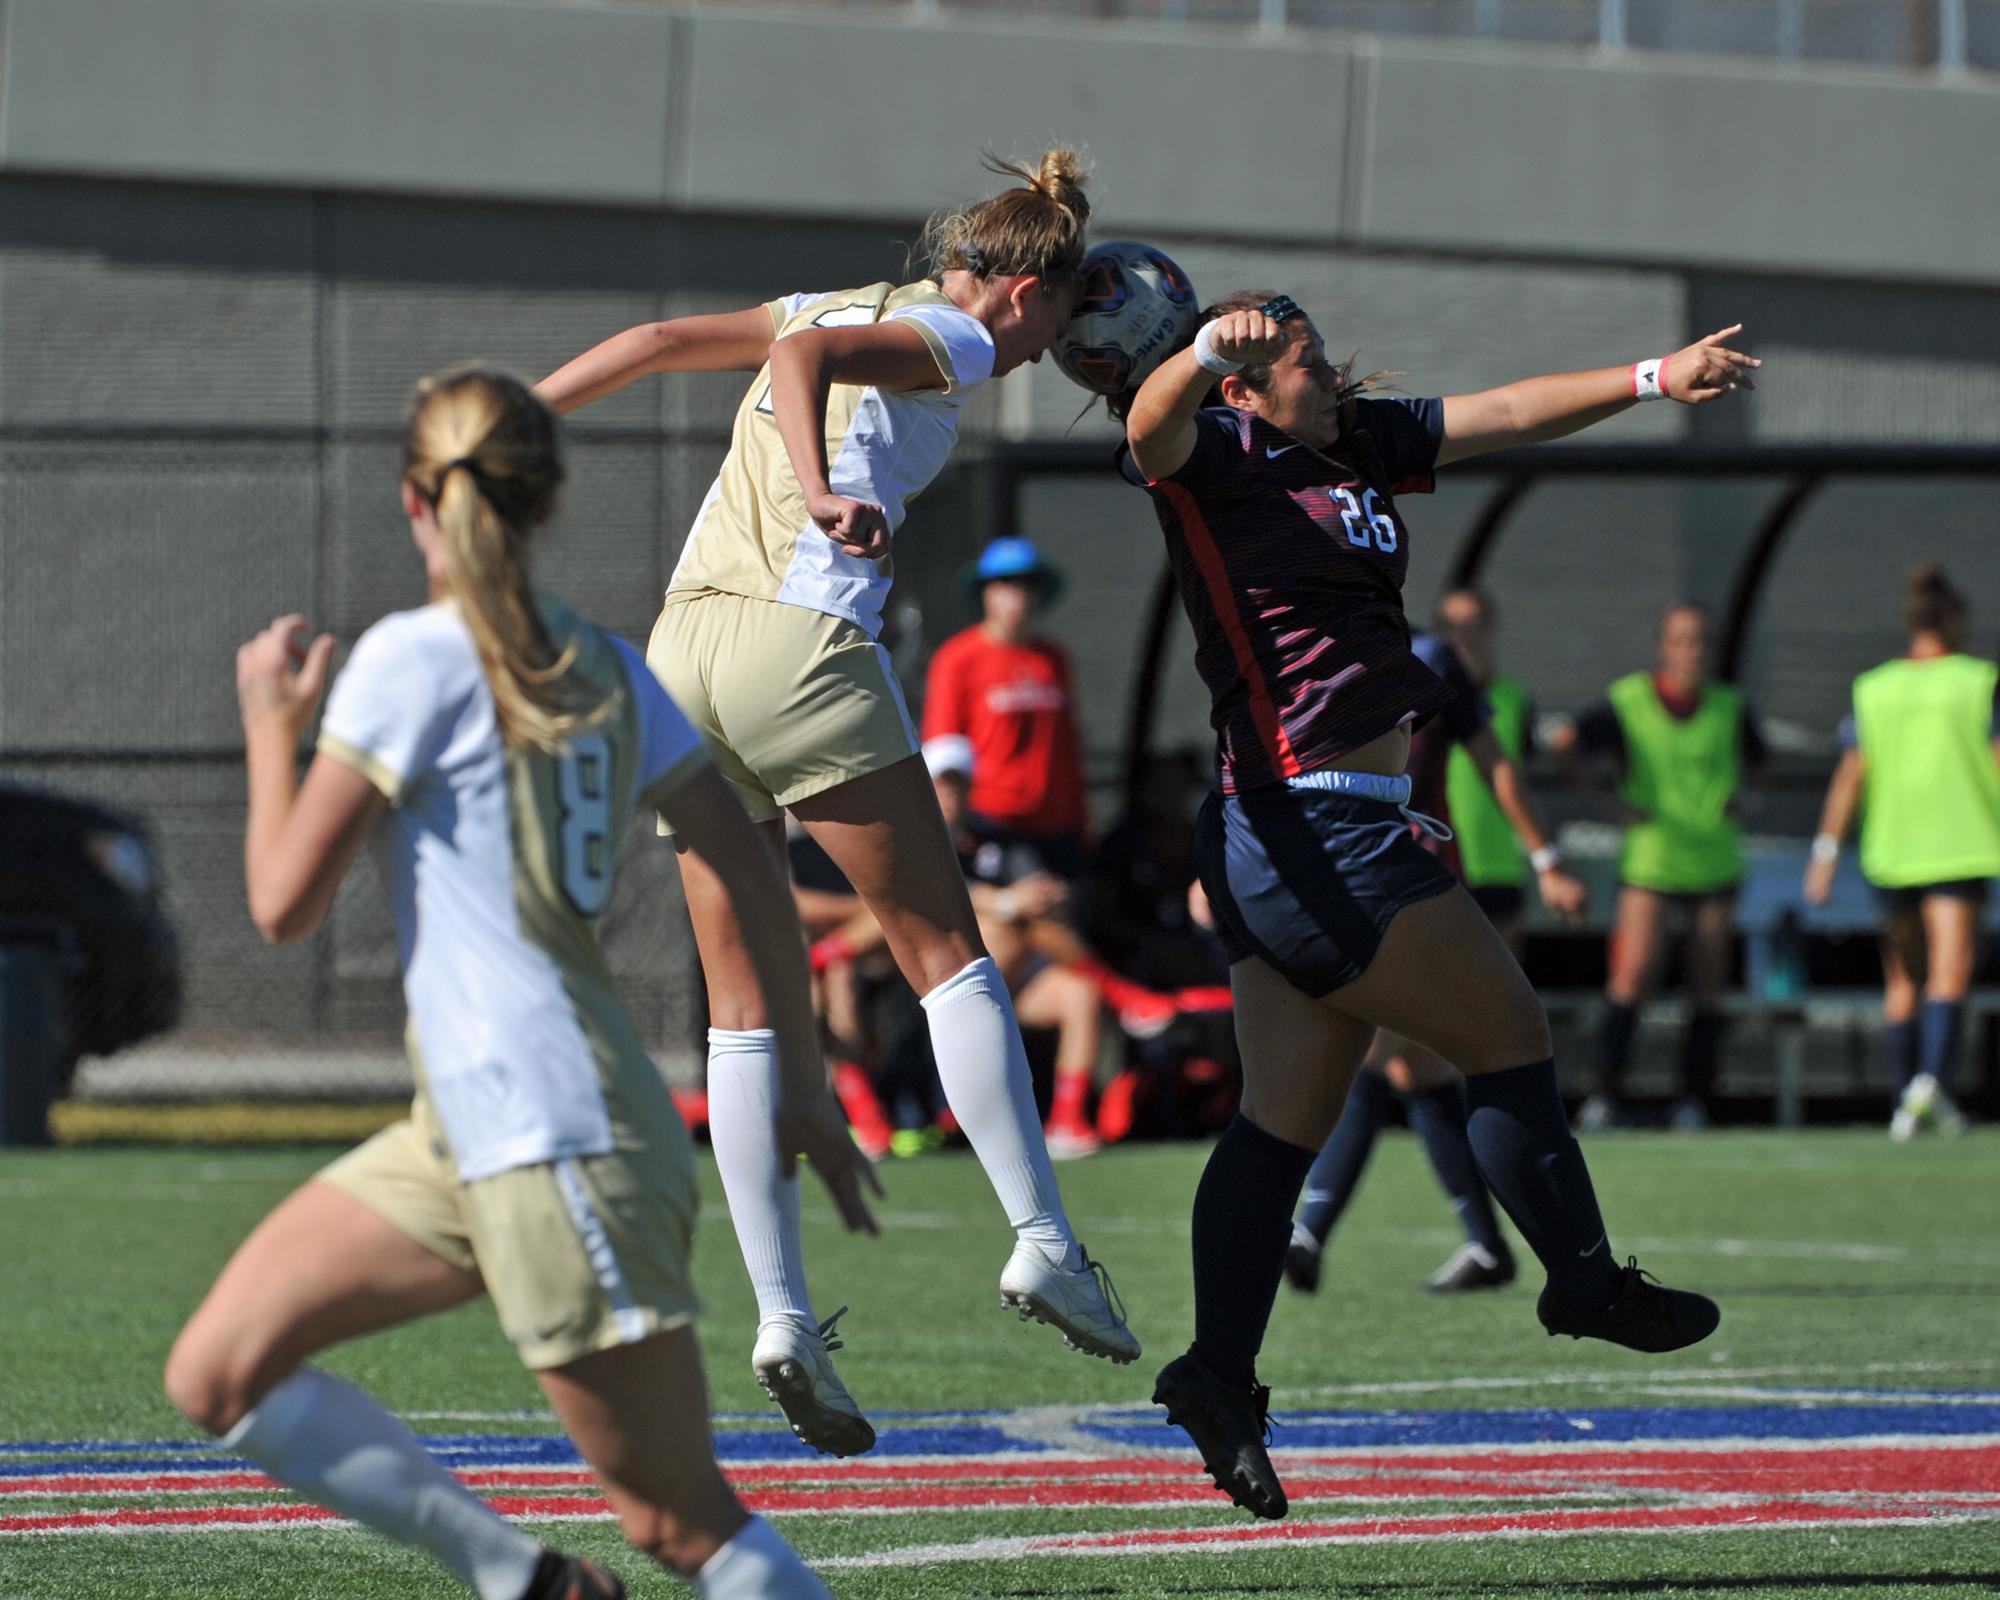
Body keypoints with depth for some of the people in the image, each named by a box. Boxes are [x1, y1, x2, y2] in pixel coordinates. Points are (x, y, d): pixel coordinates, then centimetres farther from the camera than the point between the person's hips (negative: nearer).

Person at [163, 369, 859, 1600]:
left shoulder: (414, 660, -10)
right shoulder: (608, 667, 11)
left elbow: (284, 904, -9)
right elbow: (756, 880, 12)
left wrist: (272, 724, 7)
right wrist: (804, 1084, 21)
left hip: (556, 1142, -9)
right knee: (219, 1374, 6)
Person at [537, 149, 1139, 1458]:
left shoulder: (848, 305, 24)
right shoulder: (949, 341, 2)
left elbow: (657, 342, 22)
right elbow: (803, 354, -17)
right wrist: (823, 498, -32)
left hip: (683, 649, 7)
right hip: (799, 647, -7)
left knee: (749, 1012, 5)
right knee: (948, 951, 3)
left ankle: (782, 1315, -2)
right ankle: (1043, 1242, 0)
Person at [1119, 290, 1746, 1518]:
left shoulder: (1360, 444, 16)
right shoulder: (1214, 458, -8)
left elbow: (1506, 415, 22)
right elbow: (1152, 427, -30)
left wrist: (1650, 380, 21)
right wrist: (1207, 351, -51)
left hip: (1282, 853, 9)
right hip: (1316, 832, -9)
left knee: (1285, 1120, 5)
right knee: (1513, 1039, 1)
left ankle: (1220, 1372, 2)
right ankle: (1587, 1283, 11)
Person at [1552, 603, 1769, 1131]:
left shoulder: (1730, 707, 2)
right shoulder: (1627, 702, -6)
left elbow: (1754, 763, 20)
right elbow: (1564, 743, -1)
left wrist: (1739, 796, 0)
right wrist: (1609, 801, -5)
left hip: (1715, 865, 3)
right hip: (1649, 864, -3)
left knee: (1707, 988, 1)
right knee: (1633, 977, -13)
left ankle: (1692, 1102, 10)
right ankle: (1606, 1096, -5)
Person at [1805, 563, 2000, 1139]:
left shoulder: (1874, 689, 4)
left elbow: (1850, 776, 1)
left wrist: (1826, 854, 1)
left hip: (1893, 848, 3)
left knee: (1903, 979, 15)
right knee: (1950, 974, -9)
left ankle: (1905, 1102, 16)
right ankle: (1933, 1079, -31)